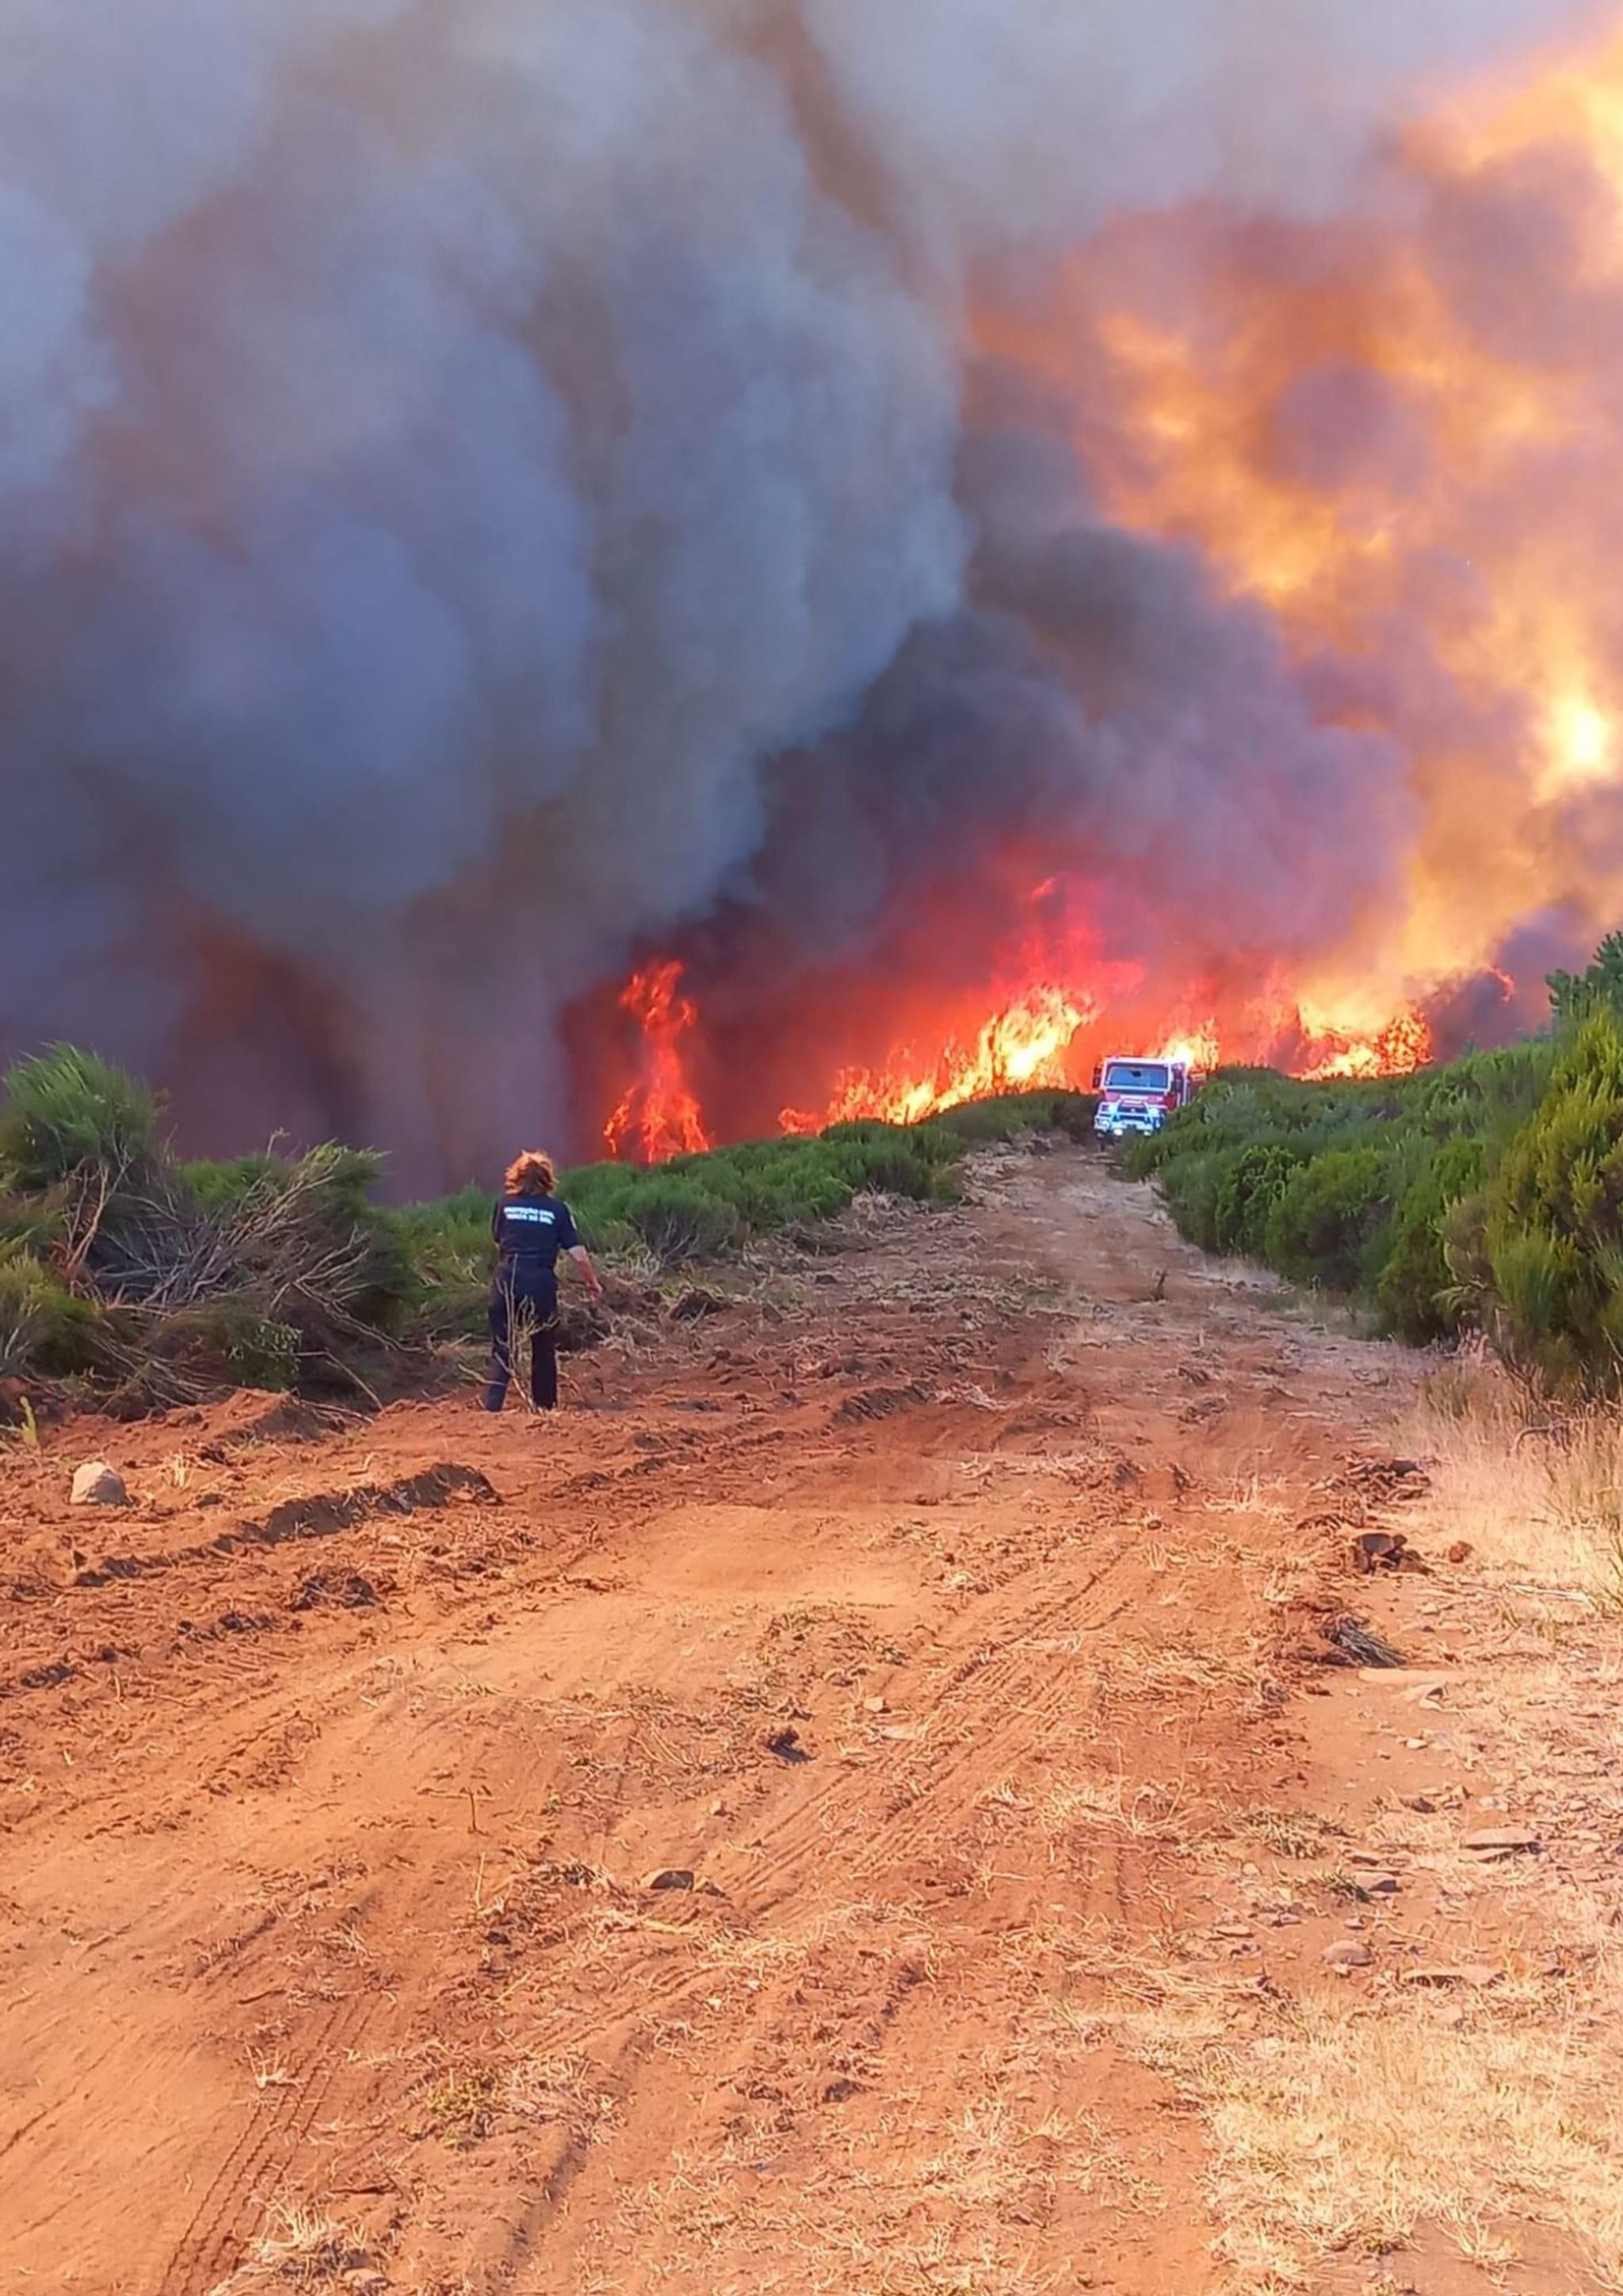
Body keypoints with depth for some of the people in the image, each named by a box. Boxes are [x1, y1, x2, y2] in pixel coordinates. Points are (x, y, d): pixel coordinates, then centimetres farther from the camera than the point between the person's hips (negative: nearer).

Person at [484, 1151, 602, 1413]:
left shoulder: (504, 1204, 6)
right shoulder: (557, 1209, 2)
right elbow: (578, 1253, 1)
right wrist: (593, 1282, 14)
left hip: (507, 1280, 1)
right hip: (542, 1282, 0)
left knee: (502, 1347, 4)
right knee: (544, 1348, 16)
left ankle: (492, 1404, -10)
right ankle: (545, 1405, 24)